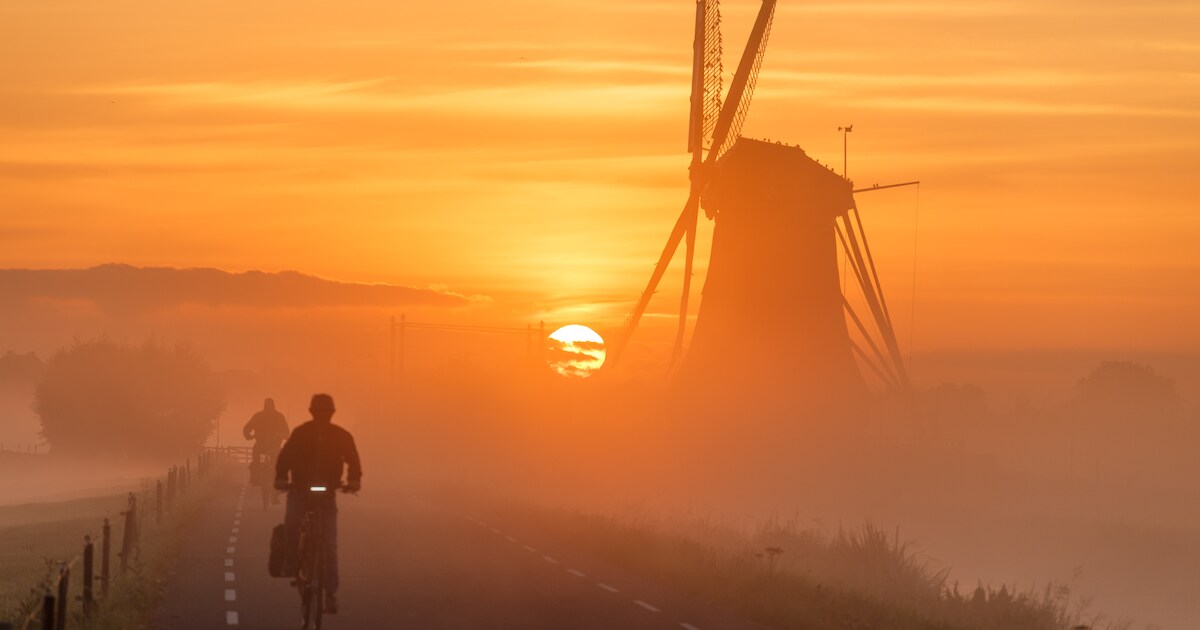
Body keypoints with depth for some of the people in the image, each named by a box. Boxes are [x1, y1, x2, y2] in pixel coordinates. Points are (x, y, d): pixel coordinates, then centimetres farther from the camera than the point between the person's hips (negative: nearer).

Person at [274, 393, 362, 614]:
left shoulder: (341, 436, 0)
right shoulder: (301, 433, -2)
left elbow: (352, 460, -5)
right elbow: (286, 456, -10)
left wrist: (354, 480, -25)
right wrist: (281, 477, -28)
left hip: (327, 495, 0)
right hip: (300, 490, 0)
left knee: (329, 545, -7)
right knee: (292, 522, -30)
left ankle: (331, 594, -4)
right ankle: (291, 561, -4)